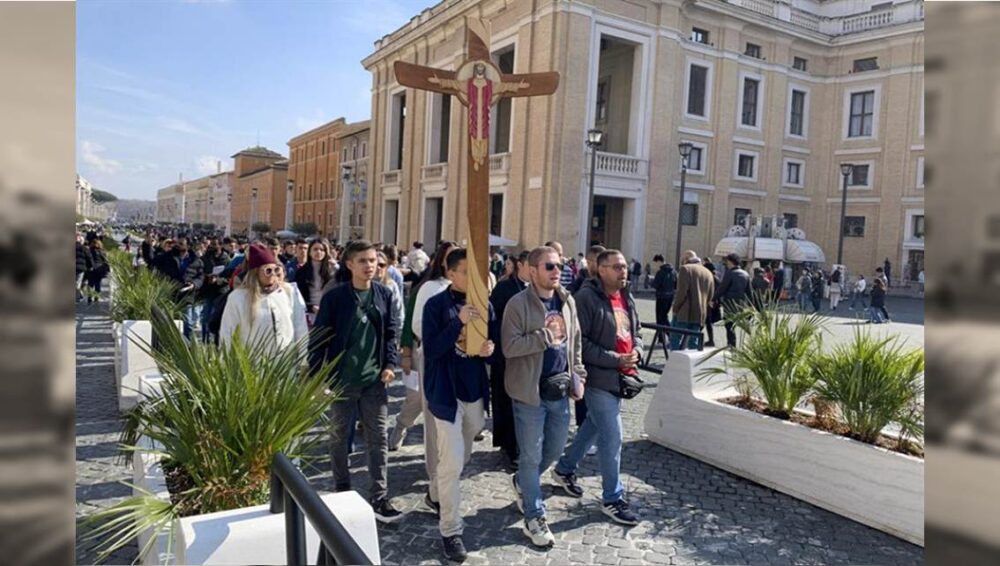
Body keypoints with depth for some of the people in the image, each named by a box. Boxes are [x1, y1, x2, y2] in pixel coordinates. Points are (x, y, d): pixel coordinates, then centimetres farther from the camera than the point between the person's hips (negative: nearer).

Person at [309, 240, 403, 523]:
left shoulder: (384, 294, 1)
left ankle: (379, 496, 14)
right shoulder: (334, 297, -9)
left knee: (378, 438, 5)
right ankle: (342, 489, 32)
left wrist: (390, 364, -4)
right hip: (342, 379, -2)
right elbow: (319, 338, -7)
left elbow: (392, 332, 8)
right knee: (339, 436, 13)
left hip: (375, 379, 2)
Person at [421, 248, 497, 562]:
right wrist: (459, 322, -28)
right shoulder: (436, 305, -10)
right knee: (451, 463, -4)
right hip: (446, 392, -5)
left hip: (476, 391, 5)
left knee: (462, 457, 20)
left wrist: (489, 350, -16)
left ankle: (443, 493, 46)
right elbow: (430, 350, -18)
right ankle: (450, 530, 9)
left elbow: (493, 346, 8)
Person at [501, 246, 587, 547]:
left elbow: (575, 342, 15)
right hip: (530, 392, -6)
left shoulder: (568, 301, 7)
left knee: (555, 449, 18)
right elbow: (509, 346, -21)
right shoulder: (518, 304, -14)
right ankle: (534, 517, 21)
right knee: (532, 456, 5)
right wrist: (547, 335, -23)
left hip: (560, 390, 6)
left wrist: (578, 376, 8)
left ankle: (522, 481, 45)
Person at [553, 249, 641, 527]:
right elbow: (580, 342, -20)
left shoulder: (627, 298, 10)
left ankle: (565, 469, 41)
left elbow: (635, 331, 22)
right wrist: (615, 359, -21)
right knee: (612, 437, -2)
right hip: (599, 377, -8)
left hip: (621, 377, 9)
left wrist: (636, 350, 0)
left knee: (593, 427, 21)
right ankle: (613, 498, 13)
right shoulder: (586, 298, -16)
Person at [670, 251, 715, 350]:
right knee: (694, 343, 9)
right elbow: (710, 295, 14)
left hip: (684, 313, -6)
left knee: (675, 341, -2)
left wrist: (675, 308, -5)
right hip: (700, 314, 6)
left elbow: (682, 291, -12)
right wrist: (701, 306, 17)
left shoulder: (685, 268, -3)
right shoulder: (708, 273, 17)